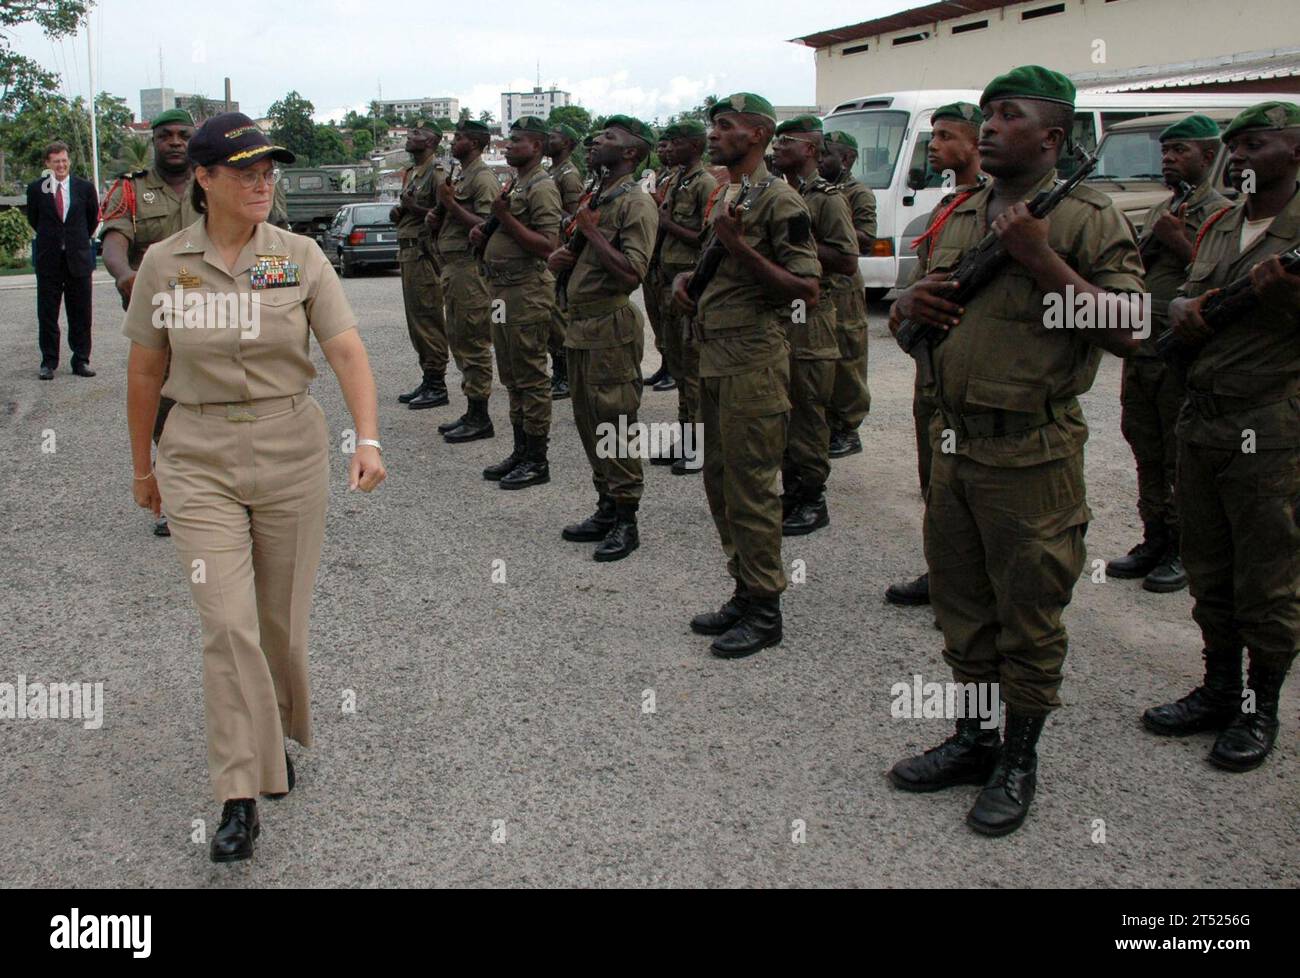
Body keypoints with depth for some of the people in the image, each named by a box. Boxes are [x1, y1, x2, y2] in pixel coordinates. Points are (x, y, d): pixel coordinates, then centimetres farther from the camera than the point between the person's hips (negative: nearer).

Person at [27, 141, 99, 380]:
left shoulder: (85, 187, 0)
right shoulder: (36, 188, 0)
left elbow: (93, 217, 14)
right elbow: (33, 219, 14)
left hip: (78, 258, 0)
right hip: (48, 261, 0)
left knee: (80, 314, 4)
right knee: (47, 313, 4)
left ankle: (81, 360, 13)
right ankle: (49, 362, 12)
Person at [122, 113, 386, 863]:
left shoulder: (300, 257, -3)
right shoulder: (163, 264, -1)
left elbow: (348, 351, -12)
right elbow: (145, 371, 8)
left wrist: (368, 439, -26)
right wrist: (143, 464, 14)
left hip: (291, 452, 1)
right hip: (200, 462, 0)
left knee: (282, 620, 11)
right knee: (228, 626, -8)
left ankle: (278, 737, 39)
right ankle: (241, 797, 0)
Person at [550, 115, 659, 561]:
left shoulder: (636, 202, -11)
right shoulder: (595, 196, 17)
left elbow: (632, 273, -22)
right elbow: (577, 255, 26)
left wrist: (590, 230, -17)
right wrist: (559, 258, 3)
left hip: (611, 328, -9)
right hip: (580, 325, 9)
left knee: (614, 427, -5)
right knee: (589, 423, 13)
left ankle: (625, 521, 3)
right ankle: (606, 508, 24)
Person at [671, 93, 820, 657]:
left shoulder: (779, 201, -12)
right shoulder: (725, 198, 16)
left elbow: (807, 289, -17)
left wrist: (739, 247, -23)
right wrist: (685, 280, 9)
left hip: (752, 363, -9)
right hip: (714, 361, 10)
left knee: (751, 488, -4)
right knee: (721, 483, 14)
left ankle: (765, 610, 7)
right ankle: (744, 591, 25)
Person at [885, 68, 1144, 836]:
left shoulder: (1088, 219, -8)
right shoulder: (960, 217, 13)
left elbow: (1129, 334, -18)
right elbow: (913, 312, 24)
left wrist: (1042, 260, -21)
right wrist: (909, 305, -1)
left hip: (1031, 454, -6)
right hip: (954, 441, 7)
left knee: (1029, 616, 5)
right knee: (961, 603, 16)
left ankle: (1020, 759, 22)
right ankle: (971, 741, 32)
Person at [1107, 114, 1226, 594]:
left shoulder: (1220, 213, -7)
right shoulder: (1159, 211, 18)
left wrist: (1177, 242, -17)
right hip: (1140, 352, 8)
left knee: (1182, 462, -1)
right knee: (1148, 457, 14)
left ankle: (1184, 553, 9)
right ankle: (1155, 541, 25)